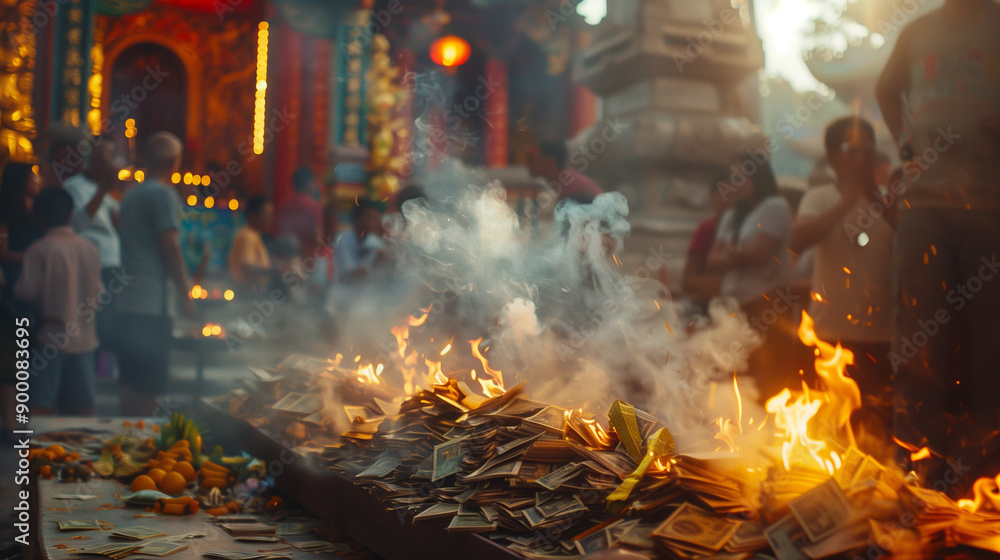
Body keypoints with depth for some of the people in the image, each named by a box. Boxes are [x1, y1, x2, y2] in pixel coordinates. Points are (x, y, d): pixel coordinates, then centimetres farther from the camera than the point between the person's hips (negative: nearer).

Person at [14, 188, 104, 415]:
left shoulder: (39, 249, -10)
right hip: (84, 337, 4)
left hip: (50, 338, -4)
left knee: (40, 405, 1)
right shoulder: (90, 249, 4)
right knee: (82, 406, 10)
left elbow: (25, 291, -13)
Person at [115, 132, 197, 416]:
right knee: (149, 382, -5)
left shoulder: (131, 194, 18)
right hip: (152, 303, -8)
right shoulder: (164, 194, -8)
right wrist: (186, 295, -7)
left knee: (132, 380, 13)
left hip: (126, 301, 8)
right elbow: (170, 248, -12)